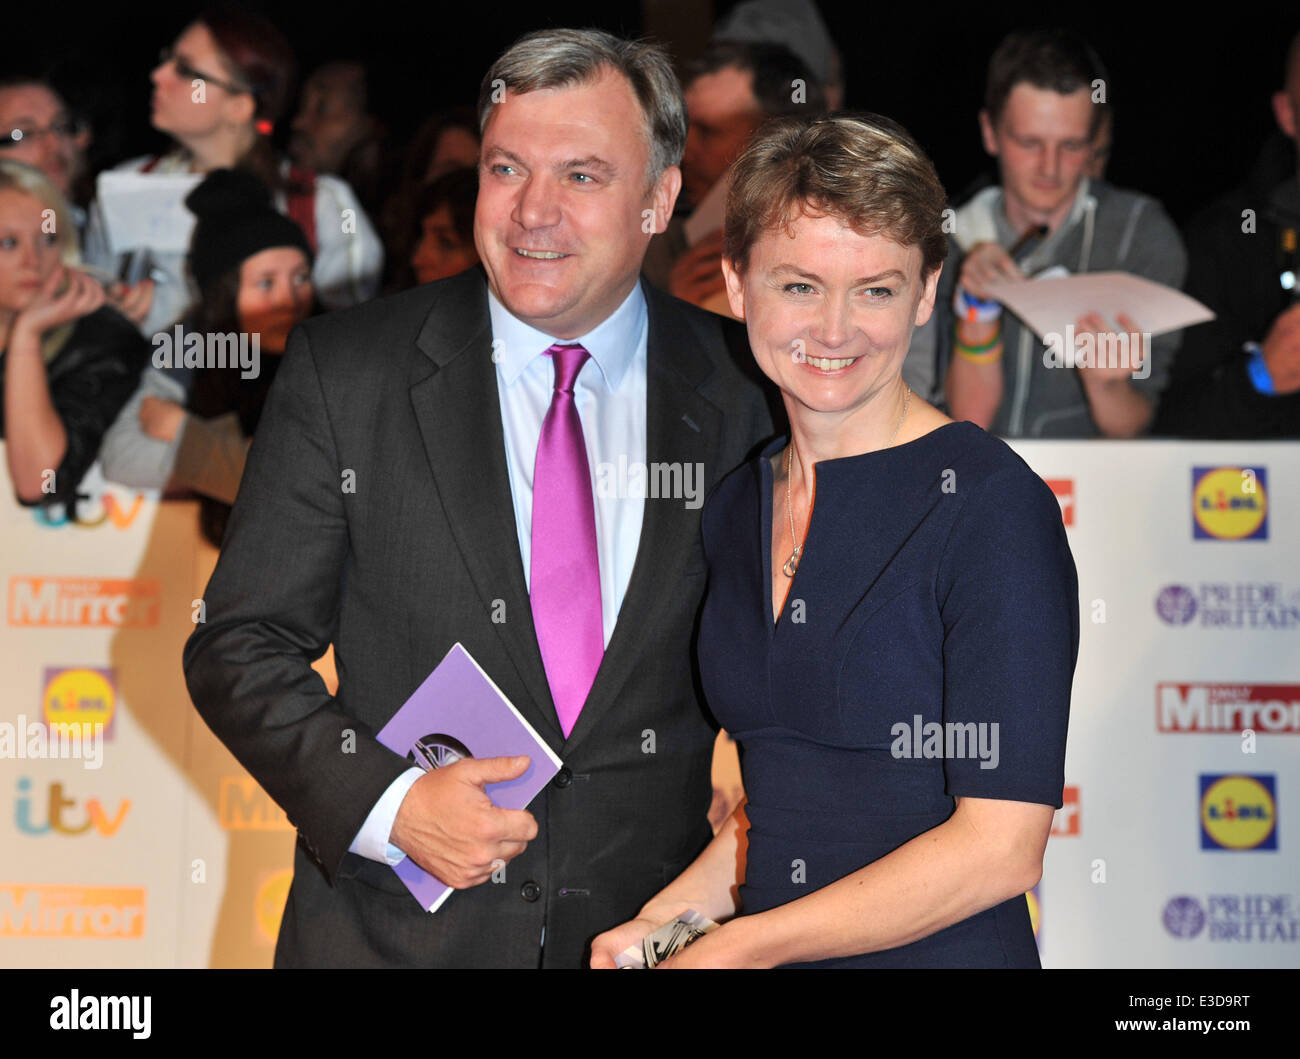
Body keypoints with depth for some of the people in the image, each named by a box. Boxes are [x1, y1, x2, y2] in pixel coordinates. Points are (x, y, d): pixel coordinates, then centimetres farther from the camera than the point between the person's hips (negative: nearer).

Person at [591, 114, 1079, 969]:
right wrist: (669, 916, -4)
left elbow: (1001, 846, -19)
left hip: (945, 956, -6)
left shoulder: (990, 502, -15)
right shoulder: (737, 508, 5)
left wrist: (744, 945, -15)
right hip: (773, 958, 6)